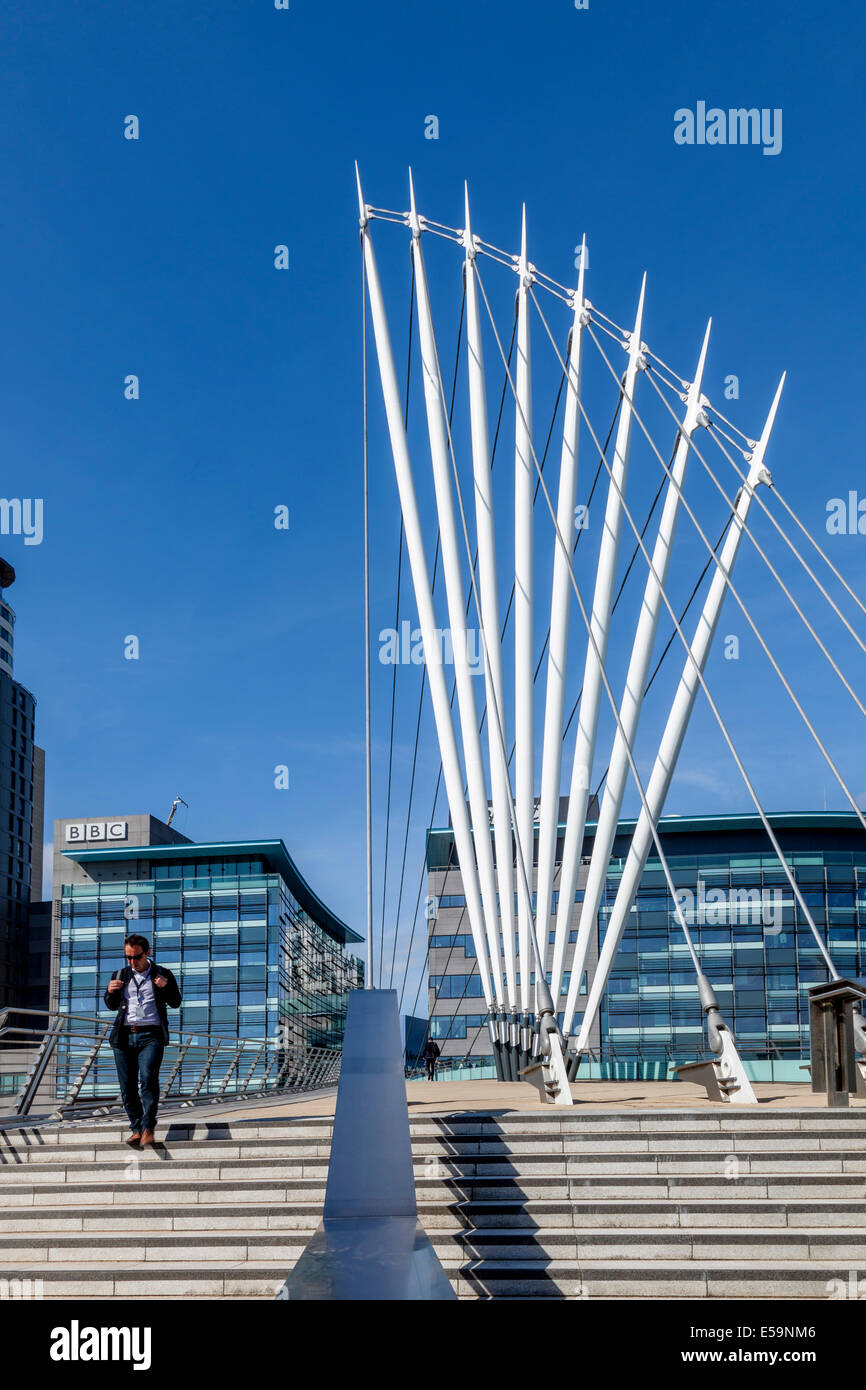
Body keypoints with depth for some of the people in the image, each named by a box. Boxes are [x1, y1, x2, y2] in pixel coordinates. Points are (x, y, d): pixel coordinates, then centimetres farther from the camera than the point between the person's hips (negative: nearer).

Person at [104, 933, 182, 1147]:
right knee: (127, 1087, 1)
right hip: (125, 1036, 3)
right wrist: (110, 992, 3)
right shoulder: (121, 975, 16)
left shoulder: (162, 974, 8)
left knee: (148, 1079, -20)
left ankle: (148, 1128, -17)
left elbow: (176, 1003, 7)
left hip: (150, 1035, -3)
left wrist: (166, 987, -12)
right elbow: (112, 1006, 25)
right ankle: (136, 1128, 13)